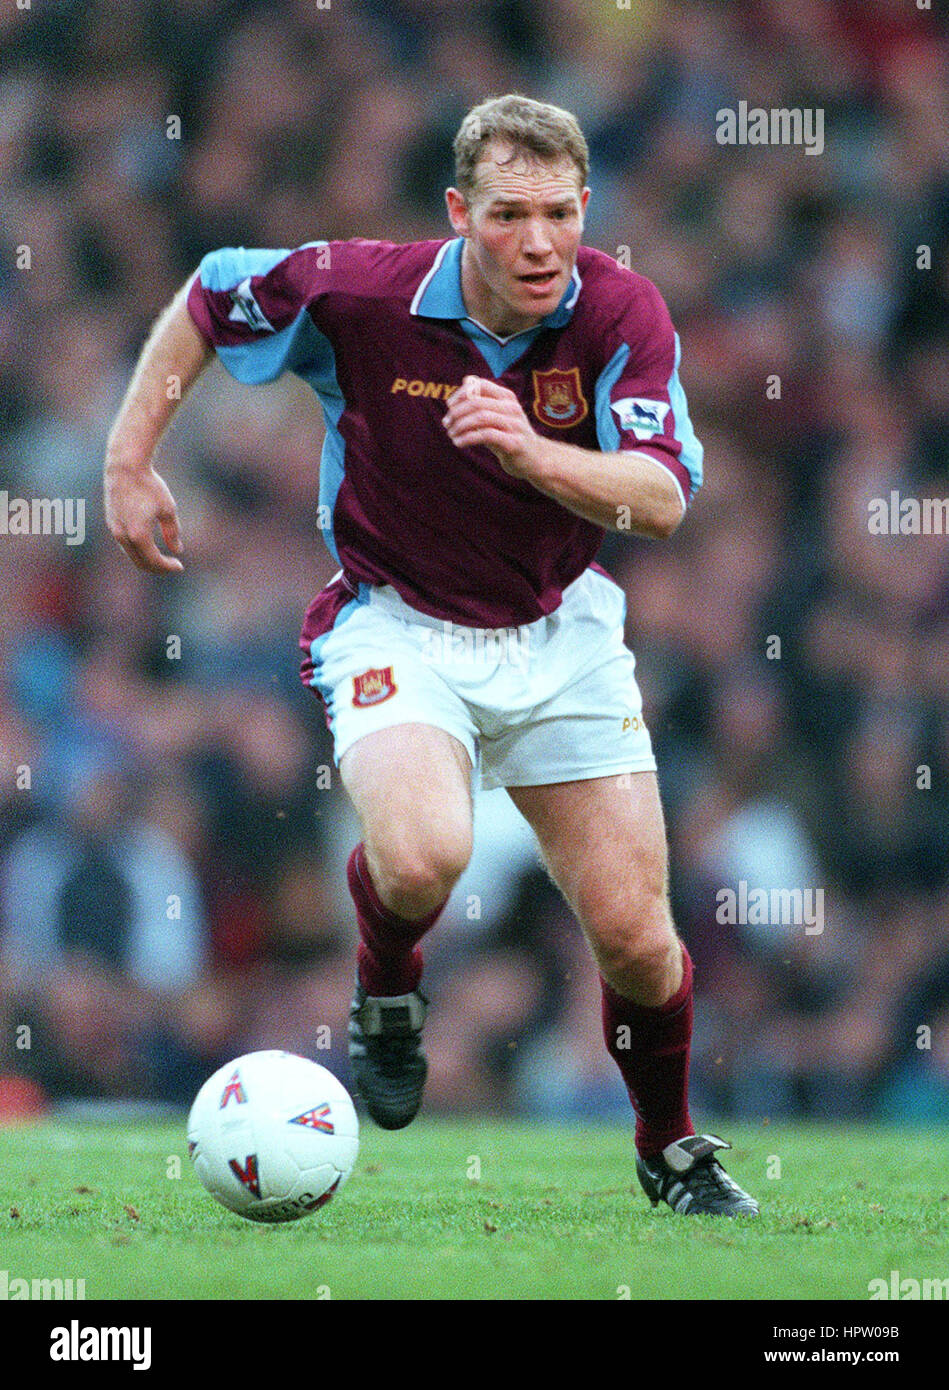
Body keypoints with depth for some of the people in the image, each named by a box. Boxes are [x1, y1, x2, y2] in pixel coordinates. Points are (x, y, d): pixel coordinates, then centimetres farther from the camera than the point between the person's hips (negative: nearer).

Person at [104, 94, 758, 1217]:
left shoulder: (622, 313, -16)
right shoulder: (359, 293, -19)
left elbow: (663, 499, -25)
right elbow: (203, 296, 0)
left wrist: (534, 455, -43)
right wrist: (129, 462, -3)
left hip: (560, 631, 2)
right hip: (396, 627, -2)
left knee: (634, 934, -2)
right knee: (421, 855, -33)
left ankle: (671, 1147, 28)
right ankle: (385, 989, 4)